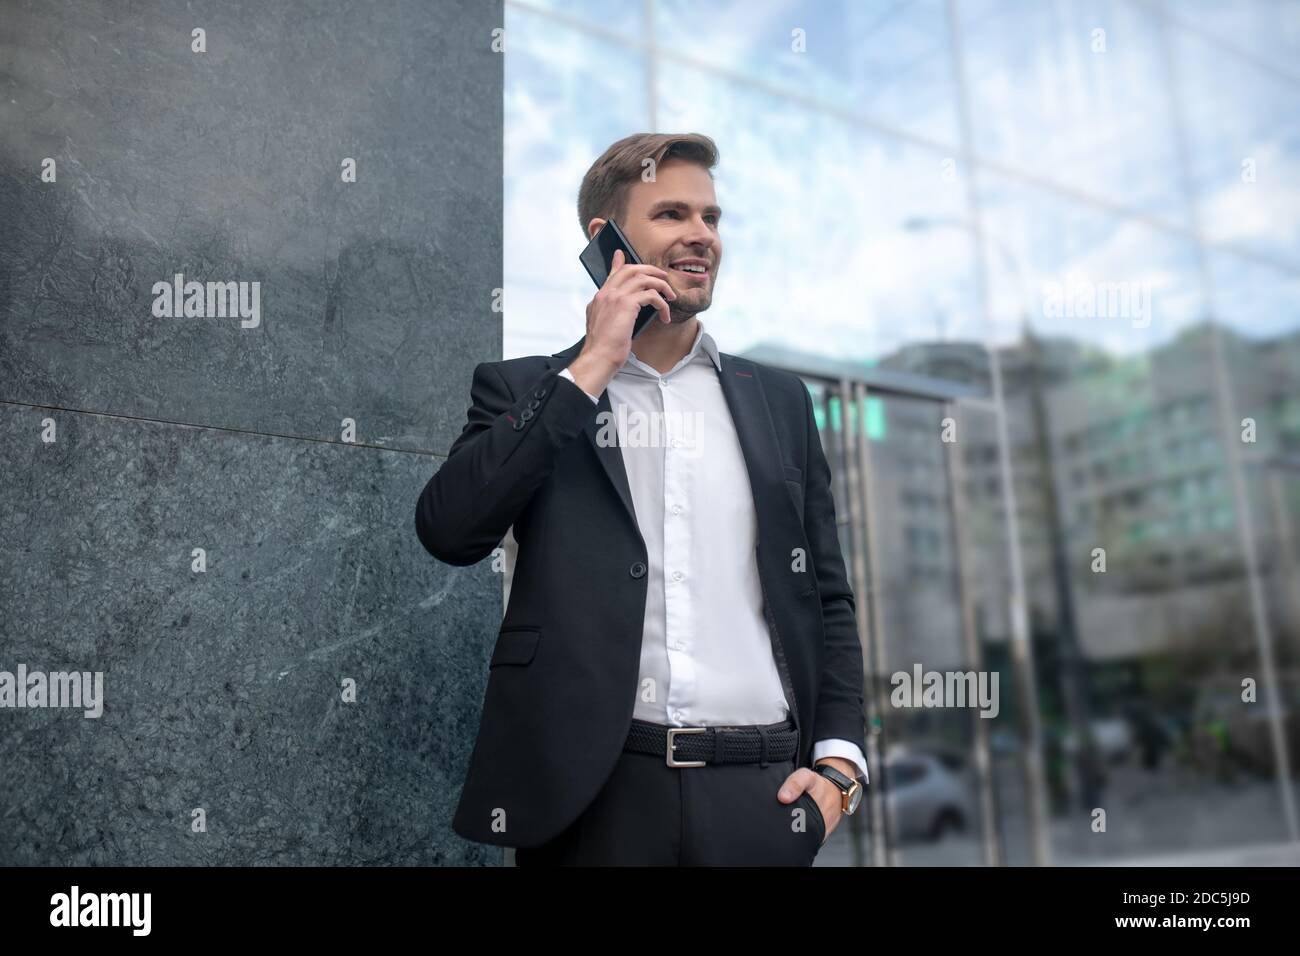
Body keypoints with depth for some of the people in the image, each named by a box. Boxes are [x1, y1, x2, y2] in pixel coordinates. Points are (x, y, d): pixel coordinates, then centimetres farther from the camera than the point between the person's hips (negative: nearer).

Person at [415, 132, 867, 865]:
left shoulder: (779, 401, 10)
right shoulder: (527, 390, 4)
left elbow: (827, 597, 11)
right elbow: (448, 530, -13)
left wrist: (839, 759, 0)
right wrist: (590, 368, -11)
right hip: (591, 791, -2)